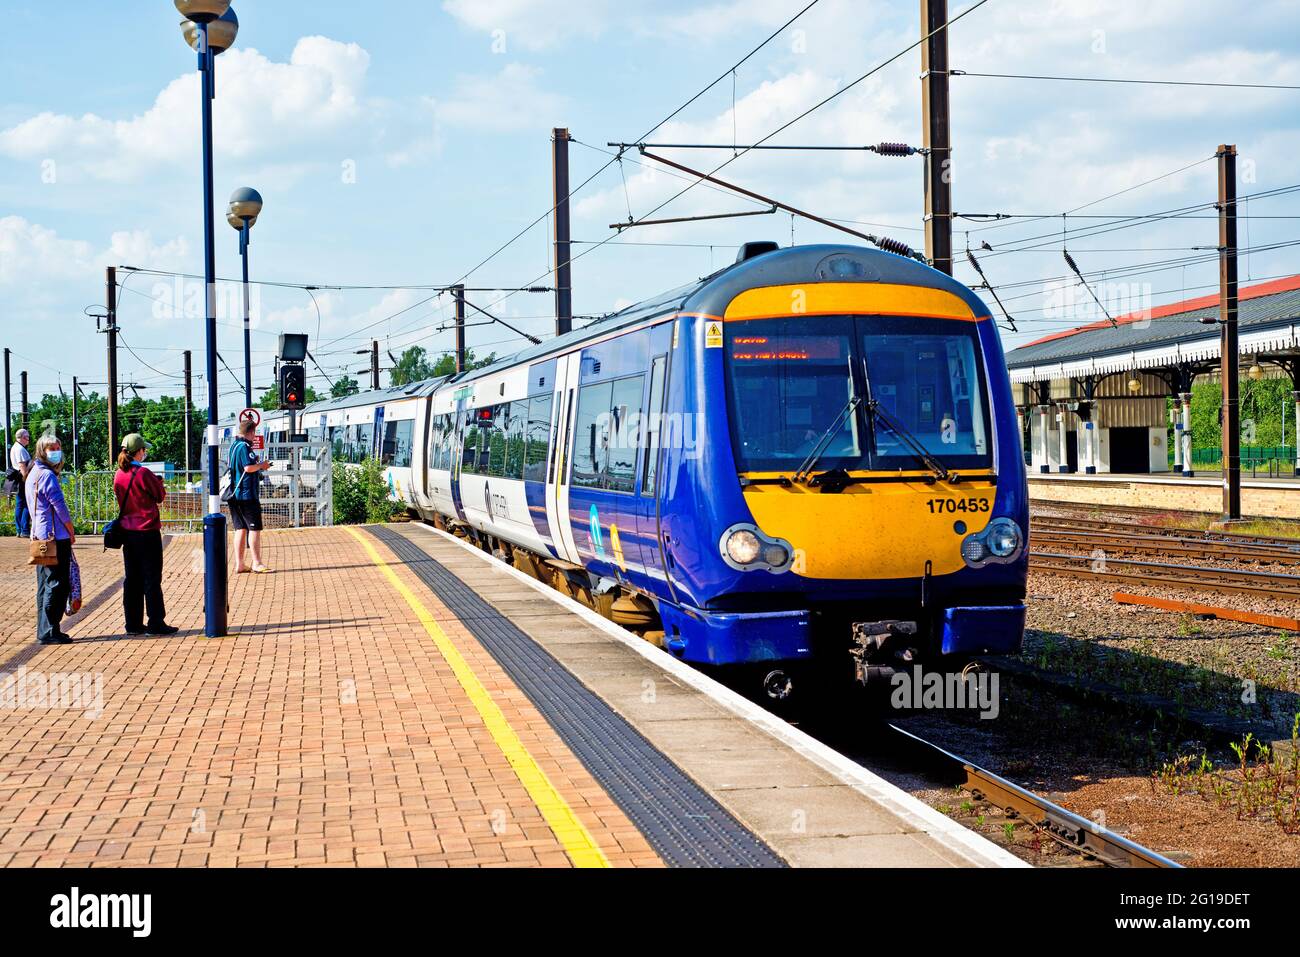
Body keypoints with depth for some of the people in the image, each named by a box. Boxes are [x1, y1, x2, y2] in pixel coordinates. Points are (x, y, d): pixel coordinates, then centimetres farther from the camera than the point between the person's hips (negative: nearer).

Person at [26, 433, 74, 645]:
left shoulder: (33, 474, 16)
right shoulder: (47, 475, -14)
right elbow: (60, 507, -16)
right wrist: (72, 532, -3)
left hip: (40, 537, 10)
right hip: (55, 537, -10)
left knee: (45, 585, 13)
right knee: (56, 585, -7)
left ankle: (44, 631, 16)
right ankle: (49, 631, -7)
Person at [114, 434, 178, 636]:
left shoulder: (119, 475, 5)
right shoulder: (143, 473, -15)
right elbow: (161, 496, -5)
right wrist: (158, 483, 15)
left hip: (127, 532, 7)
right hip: (147, 531, -7)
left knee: (132, 578, 11)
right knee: (152, 578, -1)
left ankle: (133, 624, 14)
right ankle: (156, 623, 2)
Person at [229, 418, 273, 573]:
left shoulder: (234, 445, 15)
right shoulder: (244, 447, -15)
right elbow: (248, 468, -25)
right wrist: (261, 465, -8)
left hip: (234, 495, 9)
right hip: (247, 495, -9)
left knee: (240, 529, 11)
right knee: (255, 528, -3)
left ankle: (239, 564, 11)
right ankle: (257, 563, -1)